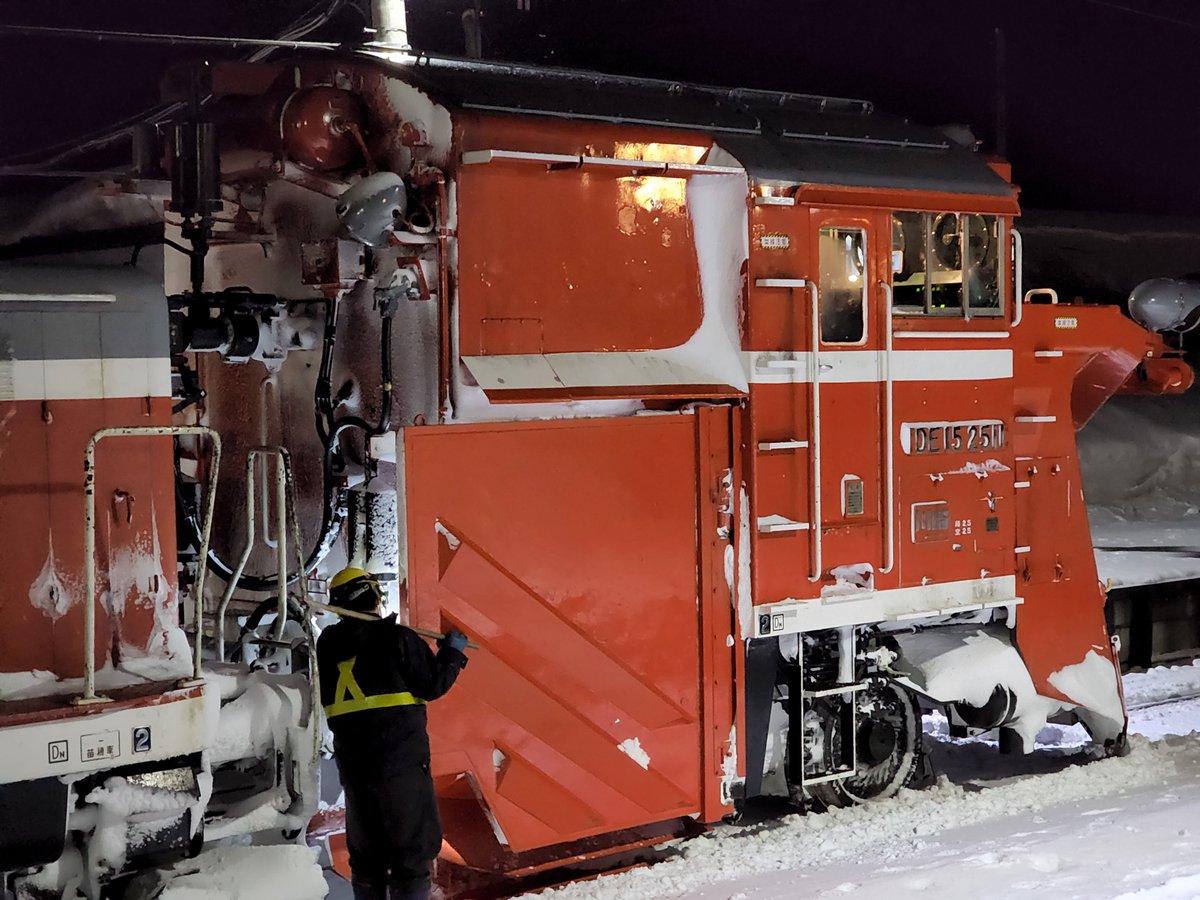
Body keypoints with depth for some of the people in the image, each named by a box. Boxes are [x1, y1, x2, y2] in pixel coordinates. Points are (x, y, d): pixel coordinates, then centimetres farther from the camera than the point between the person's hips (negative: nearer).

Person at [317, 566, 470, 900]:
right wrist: (452, 651, 7)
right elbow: (431, 685, -9)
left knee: (366, 847, 16)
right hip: (400, 755, -5)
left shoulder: (328, 644, 6)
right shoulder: (397, 638, -9)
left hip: (351, 756, 5)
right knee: (413, 845, 0)